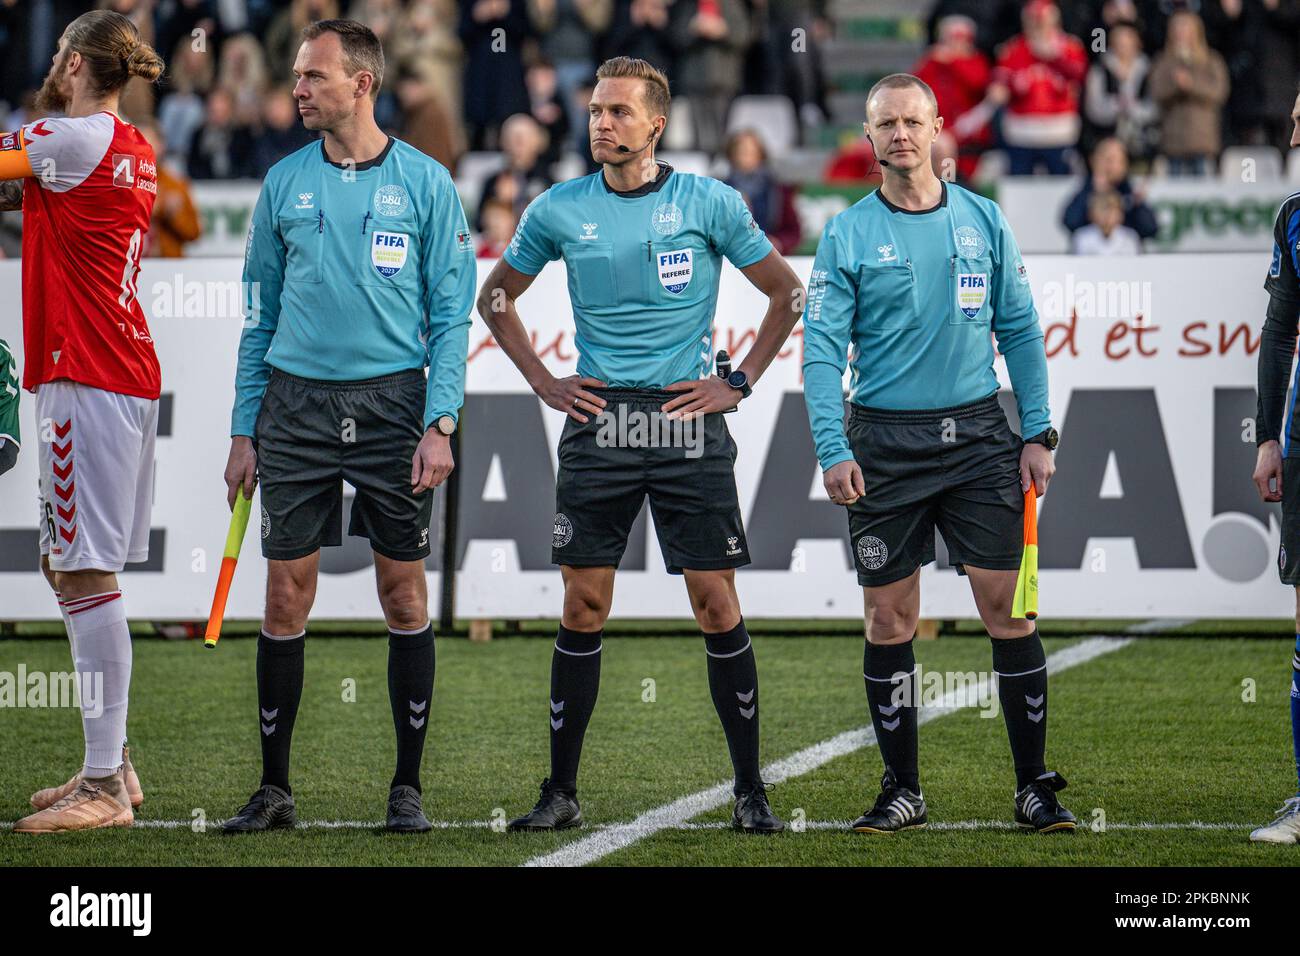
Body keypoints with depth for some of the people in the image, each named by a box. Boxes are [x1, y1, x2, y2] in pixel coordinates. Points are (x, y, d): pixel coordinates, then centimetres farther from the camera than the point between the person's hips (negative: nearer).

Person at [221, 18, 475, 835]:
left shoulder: (426, 183, 1)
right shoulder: (285, 183, 8)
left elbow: (451, 316, 0)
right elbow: (259, 314, 12)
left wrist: (440, 423, -10)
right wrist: (243, 431, 7)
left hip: (392, 401, -2)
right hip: (296, 401, 2)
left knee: (404, 591, 1)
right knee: (287, 595, 1)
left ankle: (408, 787, 10)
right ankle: (275, 789, 8)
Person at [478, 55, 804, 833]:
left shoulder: (709, 203, -1)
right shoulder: (562, 210, 4)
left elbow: (786, 293, 7)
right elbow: (497, 296, 18)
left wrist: (739, 383, 1)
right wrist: (543, 382, 8)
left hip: (688, 427, -2)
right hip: (598, 425, 2)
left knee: (717, 605, -3)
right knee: (584, 607, 1)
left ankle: (751, 791, 4)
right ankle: (562, 793, 7)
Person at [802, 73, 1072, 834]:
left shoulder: (984, 221, 6)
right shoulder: (847, 236, 1)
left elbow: (1020, 332, 9)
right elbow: (822, 346, -4)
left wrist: (1038, 435, 2)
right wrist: (832, 450, -15)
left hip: (979, 436, 1)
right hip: (886, 442, -1)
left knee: (1007, 606, -2)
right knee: (890, 620, 2)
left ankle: (1035, 785, 4)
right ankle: (903, 791, 12)